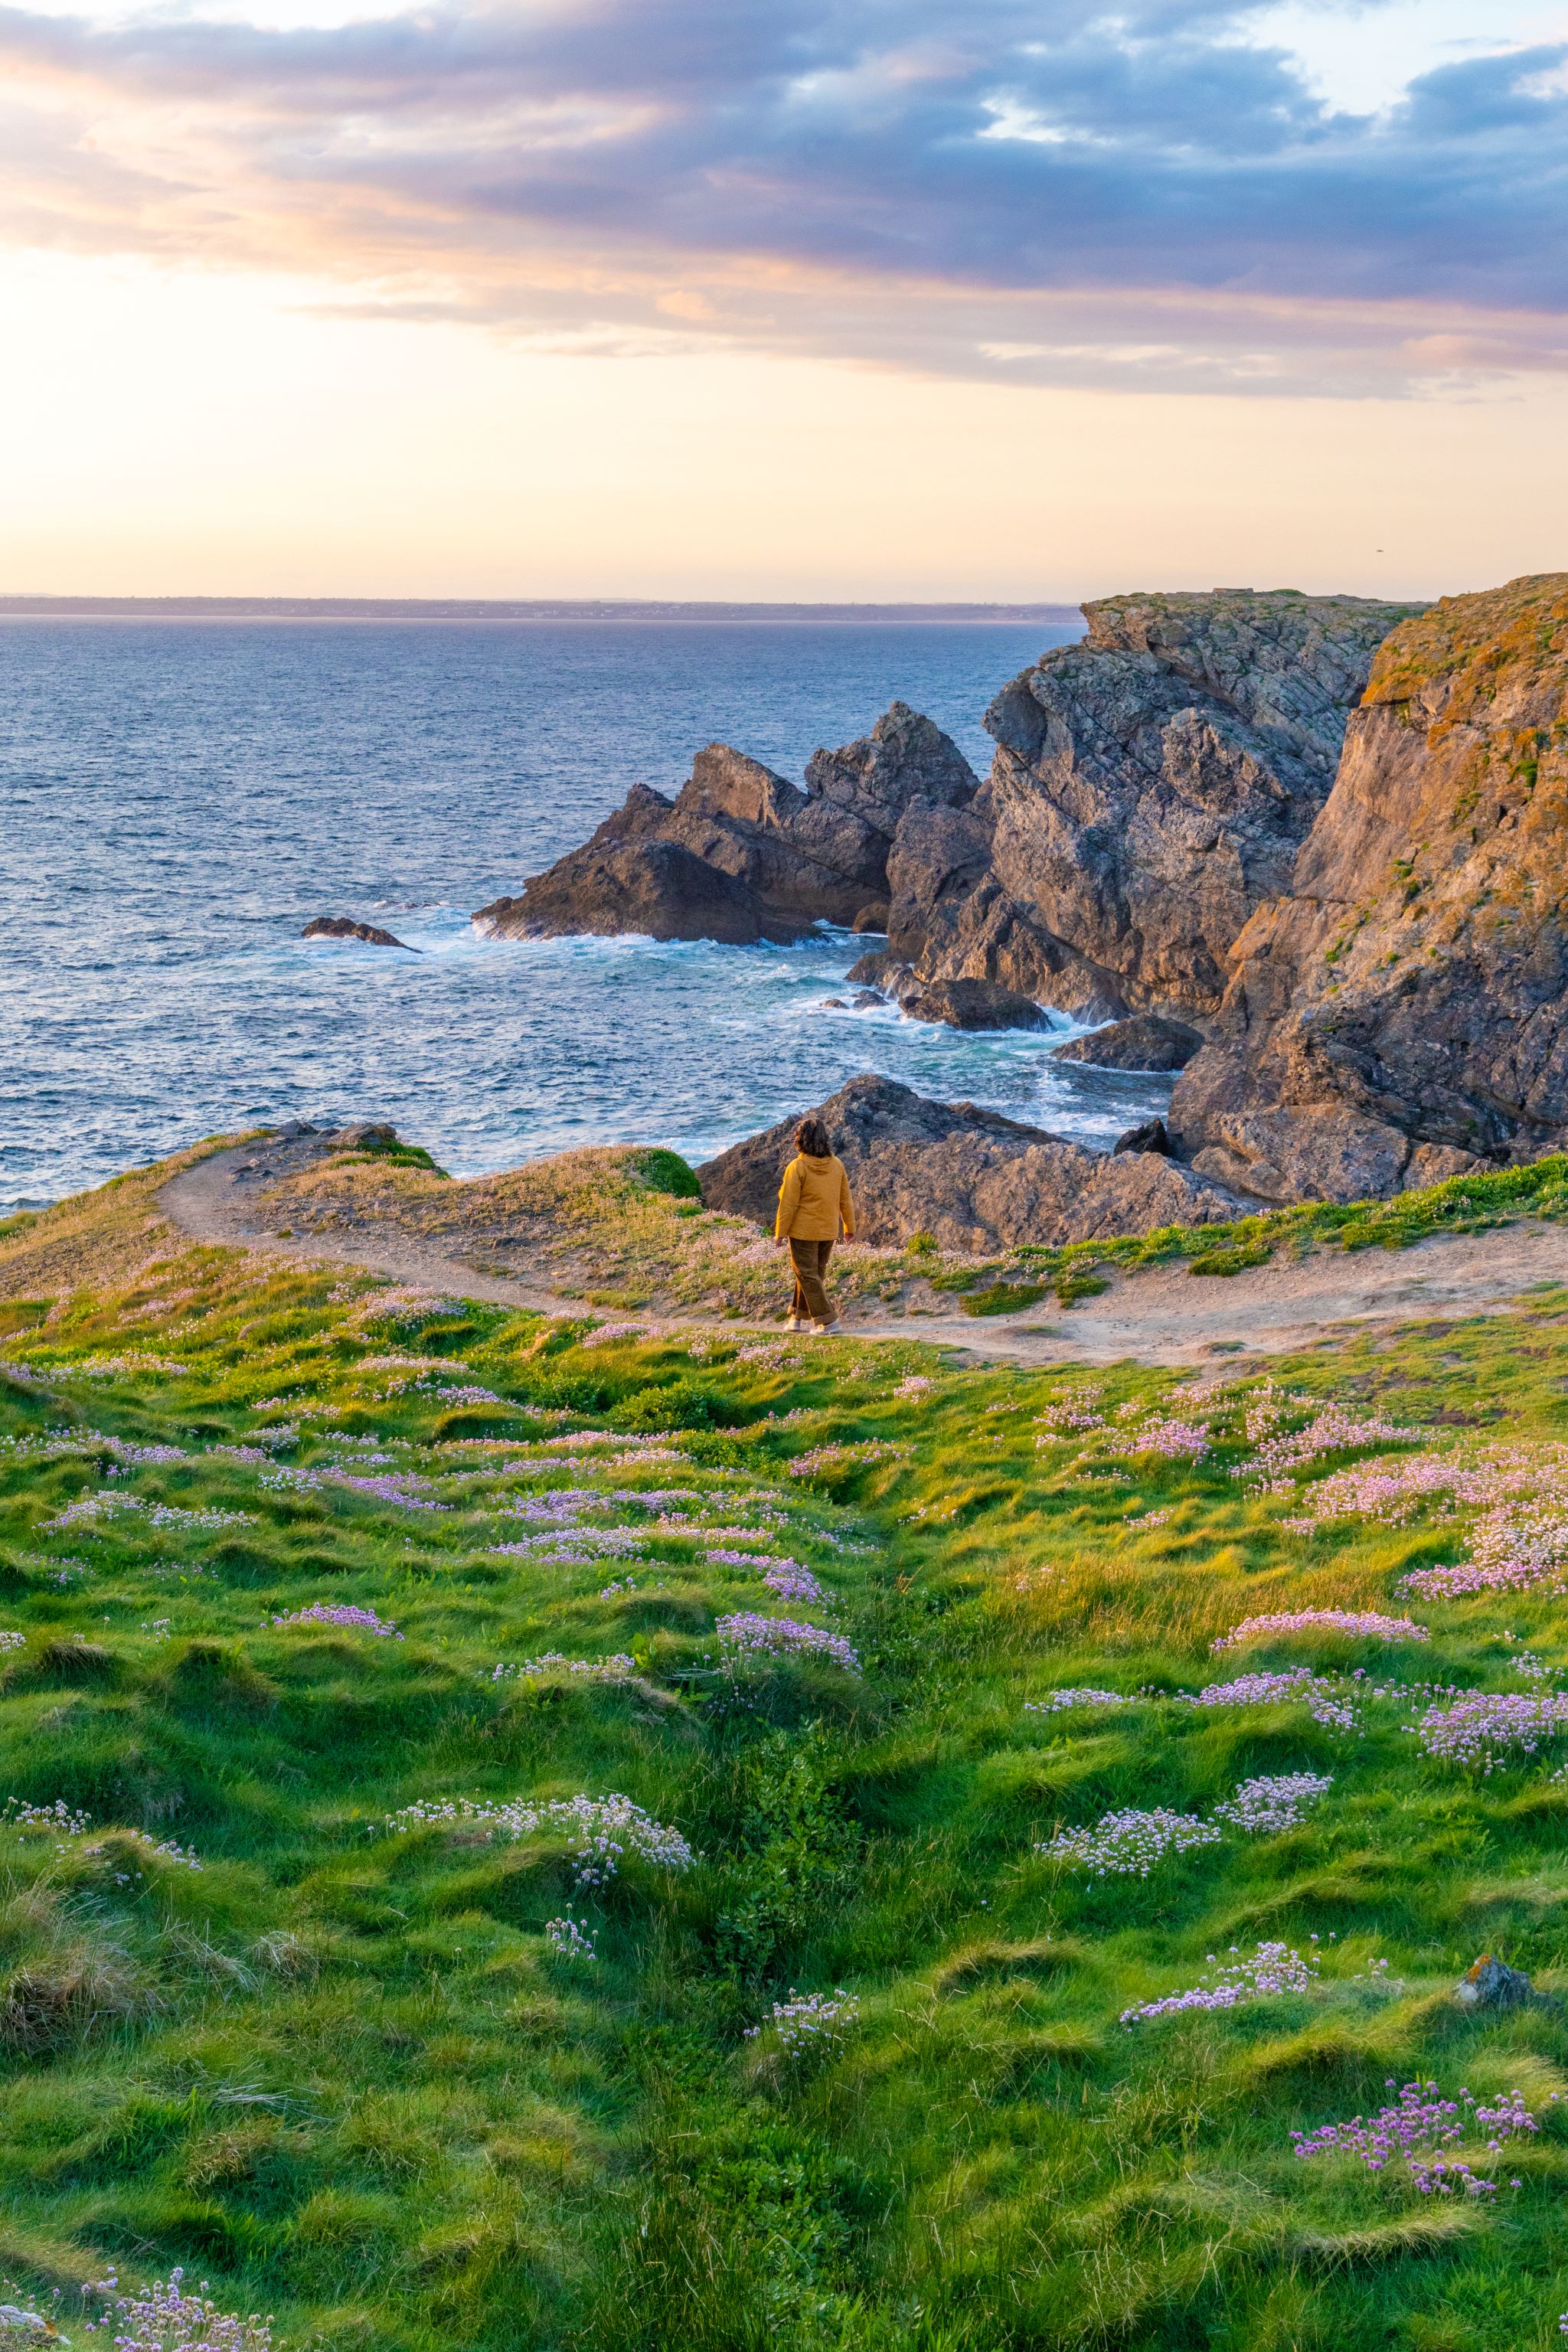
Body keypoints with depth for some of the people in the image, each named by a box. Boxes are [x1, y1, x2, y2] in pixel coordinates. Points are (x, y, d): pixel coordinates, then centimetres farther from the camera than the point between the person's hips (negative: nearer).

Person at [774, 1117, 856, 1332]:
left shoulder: (797, 1167, -16)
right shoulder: (837, 1165, 1)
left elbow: (788, 1203, -15)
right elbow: (845, 1200, 8)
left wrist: (780, 1231, -6)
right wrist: (850, 1227, 17)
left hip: (803, 1232, -6)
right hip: (829, 1232, 6)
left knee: (808, 1275, 2)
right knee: (815, 1274, 16)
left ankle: (826, 1320, -3)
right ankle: (800, 1317, 24)